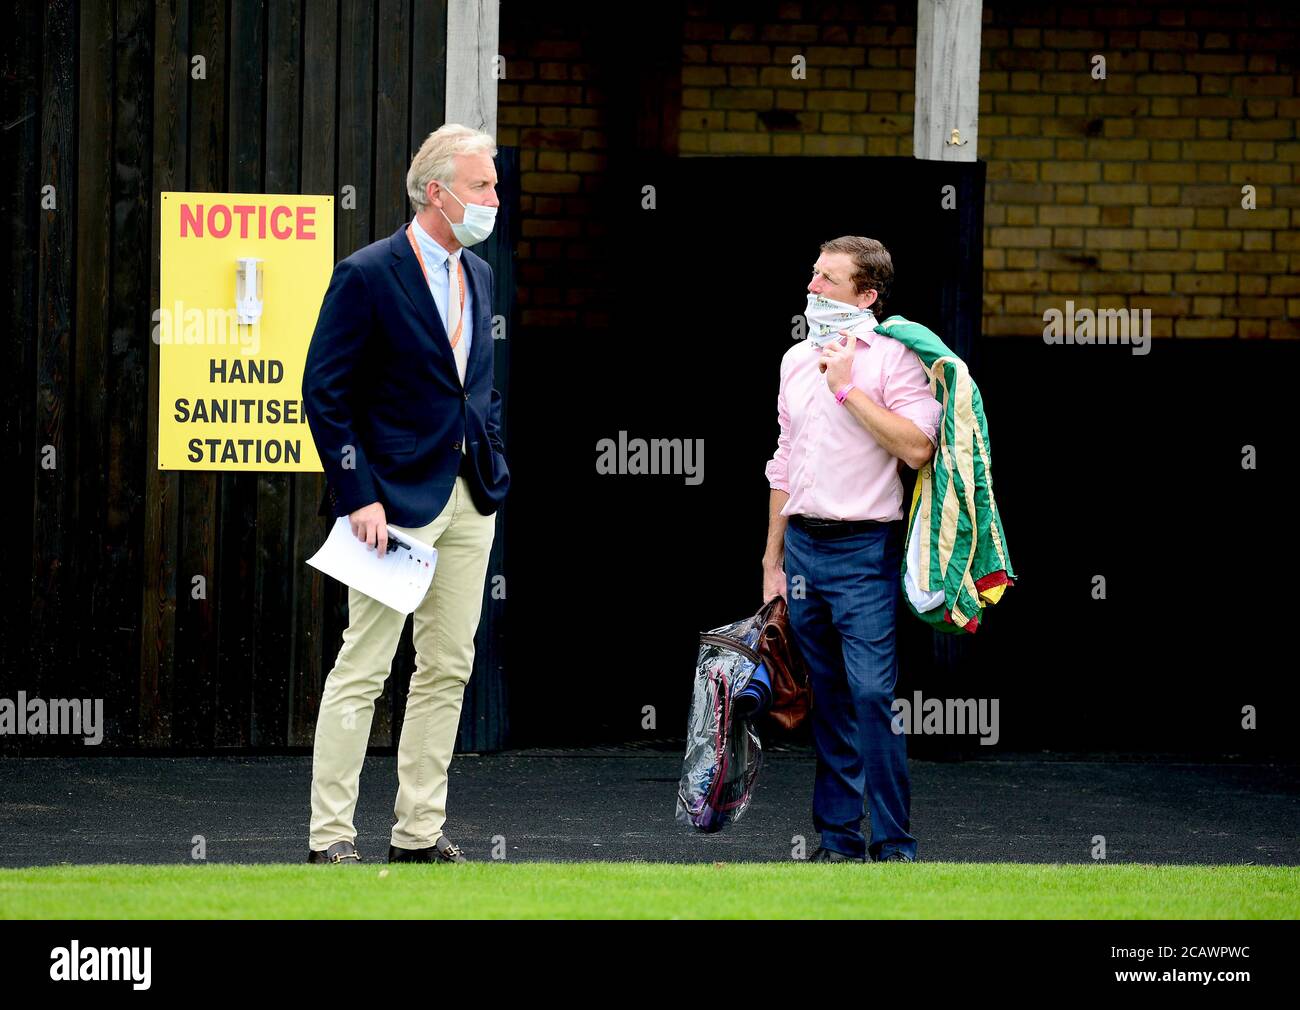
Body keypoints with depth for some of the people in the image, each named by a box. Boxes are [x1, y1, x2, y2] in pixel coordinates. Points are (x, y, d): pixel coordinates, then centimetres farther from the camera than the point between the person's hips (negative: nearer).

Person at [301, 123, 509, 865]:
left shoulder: (478, 275, 13)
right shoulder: (368, 276, -11)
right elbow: (326, 392, -12)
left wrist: (492, 466, 12)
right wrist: (360, 495, -16)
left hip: (470, 498, 8)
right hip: (397, 498, -7)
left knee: (449, 669, 8)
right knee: (363, 670, -6)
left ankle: (420, 832, 14)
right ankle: (331, 837, -2)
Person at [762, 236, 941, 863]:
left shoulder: (893, 357, -5)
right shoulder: (797, 360, 15)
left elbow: (916, 448, -19)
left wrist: (848, 388, -15)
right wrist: (772, 561, 19)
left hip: (863, 551, -6)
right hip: (803, 546, 6)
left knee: (871, 694, -13)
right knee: (827, 700, 8)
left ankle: (894, 846, -9)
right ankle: (838, 839, 13)